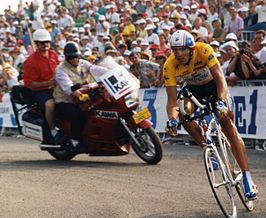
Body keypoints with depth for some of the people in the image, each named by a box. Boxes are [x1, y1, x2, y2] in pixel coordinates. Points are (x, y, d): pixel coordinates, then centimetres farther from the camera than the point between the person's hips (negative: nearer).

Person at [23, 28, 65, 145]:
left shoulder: (53, 55, 8)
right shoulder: (31, 61, -13)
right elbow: (29, 84, -15)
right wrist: (48, 83, -22)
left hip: (55, 87, 7)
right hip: (40, 91, -6)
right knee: (50, 104, -36)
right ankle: (54, 131, -17)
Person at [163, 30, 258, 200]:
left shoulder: (204, 50, -33)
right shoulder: (170, 66, -27)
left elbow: (220, 78, -37)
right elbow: (172, 101, -27)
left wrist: (221, 101, -54)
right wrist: (172, 120, -46)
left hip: (213, 85, -2)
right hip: (193, 89, 2)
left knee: (228, 125, -17)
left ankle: (248, 179, -18)